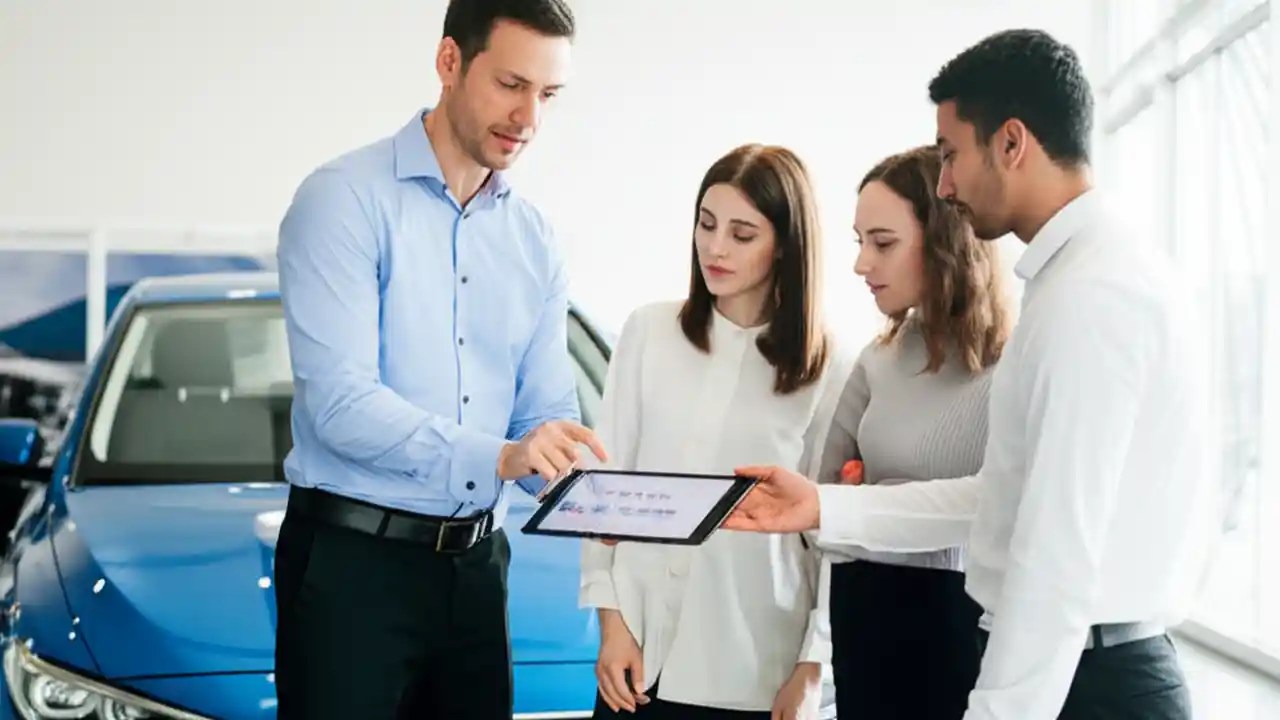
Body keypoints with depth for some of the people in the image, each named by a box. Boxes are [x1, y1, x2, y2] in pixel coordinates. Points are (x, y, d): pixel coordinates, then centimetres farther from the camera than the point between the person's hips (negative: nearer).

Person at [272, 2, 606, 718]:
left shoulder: (535, 239, 9)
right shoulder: (346, 199, -11)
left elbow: (548, 412, 8)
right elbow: (340, 402, -21)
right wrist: (498, 458, -30)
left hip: (477, 562, 6)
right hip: (351, 556, -6)